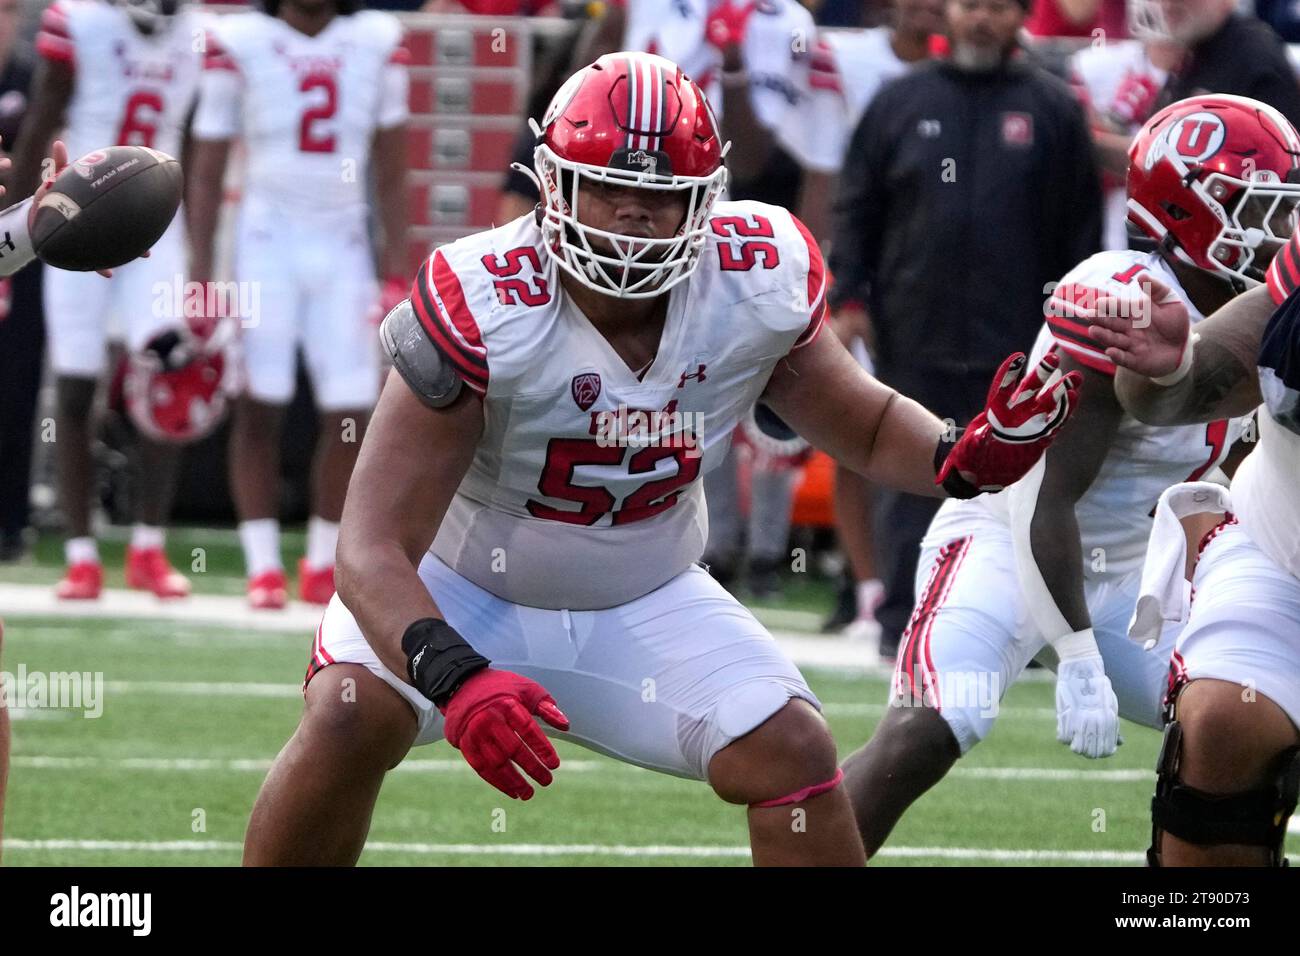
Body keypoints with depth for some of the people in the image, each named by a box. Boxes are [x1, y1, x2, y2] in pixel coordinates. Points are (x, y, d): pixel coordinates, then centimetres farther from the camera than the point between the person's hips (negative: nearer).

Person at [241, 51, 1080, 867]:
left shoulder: (758, 285, -18)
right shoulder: (478, 313, -31)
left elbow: (863, 424, 2)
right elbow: (375, 545, -32)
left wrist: (965, 460, -22)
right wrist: (456, 679, -50)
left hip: (644, 610, 3)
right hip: (464, 591, -3)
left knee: (793, 754, -14)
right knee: (350, 719, -27)